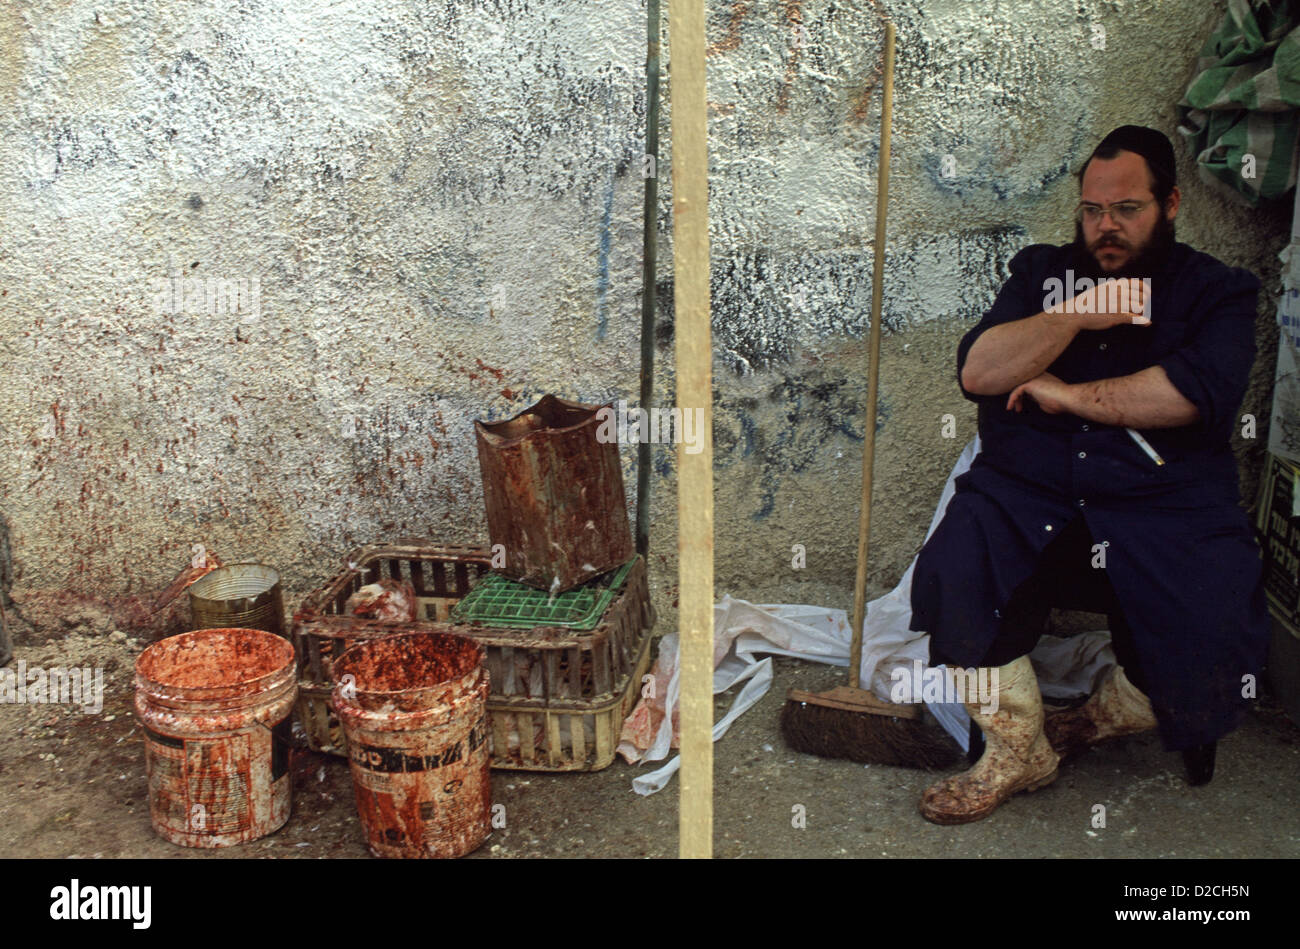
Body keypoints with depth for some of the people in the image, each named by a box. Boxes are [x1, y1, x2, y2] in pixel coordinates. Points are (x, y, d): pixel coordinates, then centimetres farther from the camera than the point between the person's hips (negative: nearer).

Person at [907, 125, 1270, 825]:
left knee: (1217, 631, -23)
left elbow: (1197, 392, -10)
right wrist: (1076, 316, -7)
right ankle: (1018, 752, -5)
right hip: (1027, 487, 1)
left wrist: (1070, 395, -6)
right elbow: (976, 372, 2)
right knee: (951, 575, -27)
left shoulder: (1217, 291, 10)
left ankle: (1114, 712, 13)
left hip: (1166, 500, -1)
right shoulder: (1042, 273, 17)